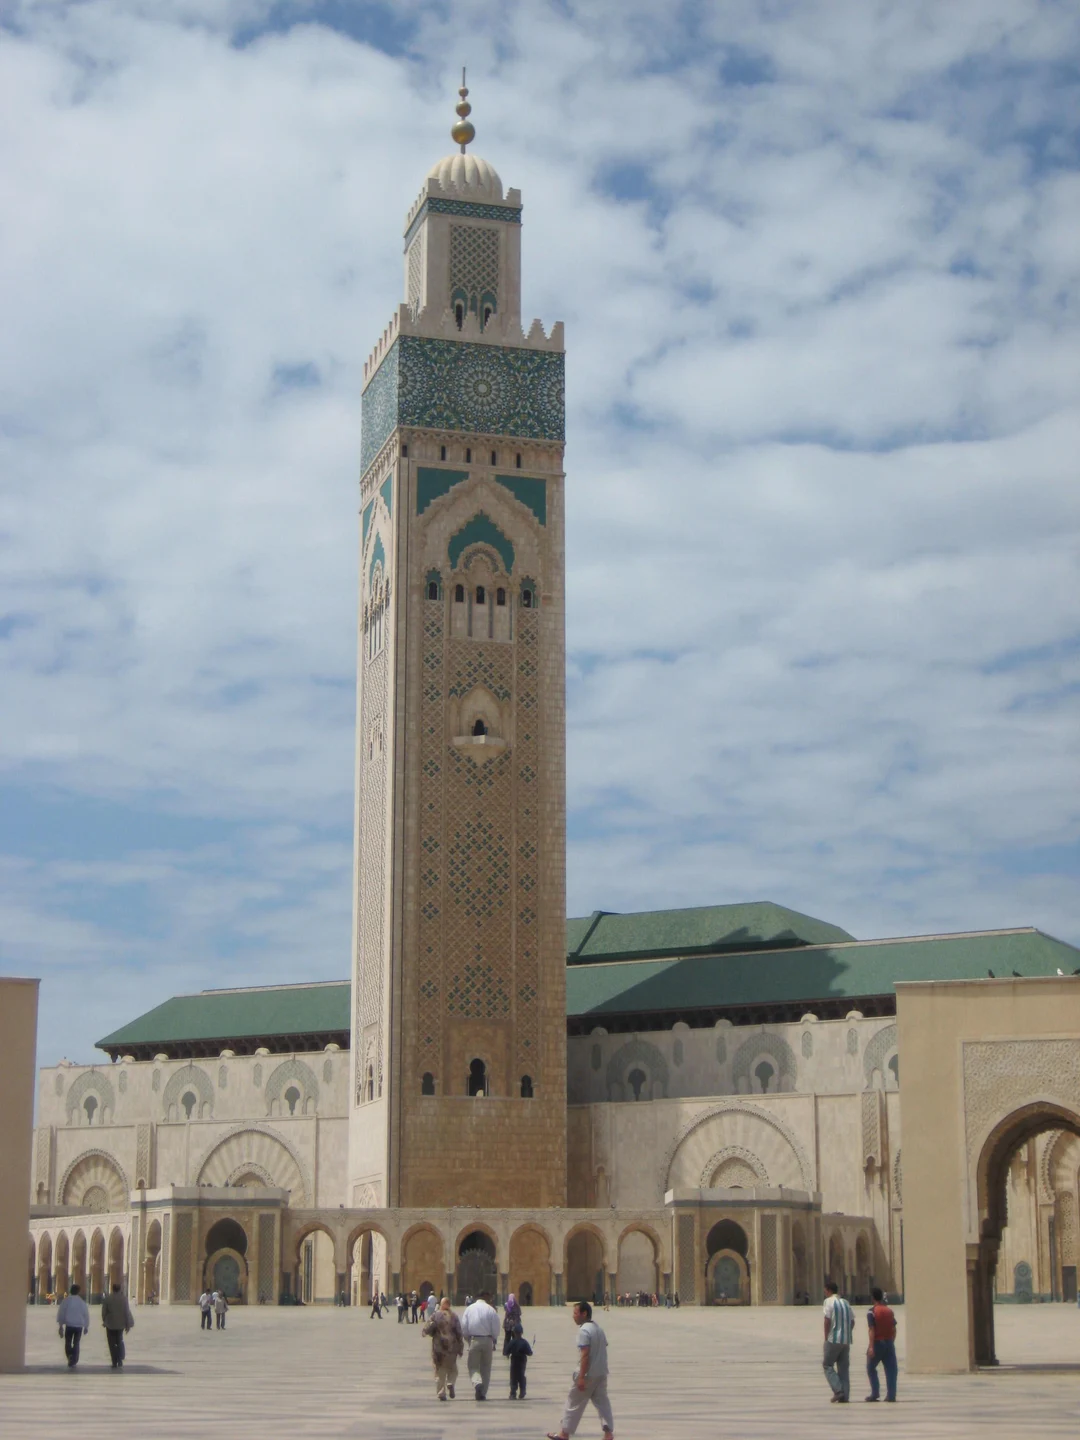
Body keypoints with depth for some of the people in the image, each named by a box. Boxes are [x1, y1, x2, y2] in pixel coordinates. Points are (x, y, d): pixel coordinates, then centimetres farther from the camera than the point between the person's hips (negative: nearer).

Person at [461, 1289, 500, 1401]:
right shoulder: (490, 1310, -4)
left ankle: (477, 1383, -24)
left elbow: (463, 1327, 2)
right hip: (487, 1340, 0)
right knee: (486, 1368, 12)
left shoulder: (469, 1308, 2)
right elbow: (495, 1328, -5)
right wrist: (494, 1342, 10)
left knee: (473, 1366, 5)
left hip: (474, 1340, 0)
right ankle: (483, 1393, 12)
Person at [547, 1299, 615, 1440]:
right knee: (602, 1402, 9)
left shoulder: (584, 1331, -17)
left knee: (574, 1403, 4)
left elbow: (585, 1354, -22)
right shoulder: (599, 1329, 12)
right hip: (601, 1373, 8)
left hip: (588, 1373, -8)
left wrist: (581, 1377, -22)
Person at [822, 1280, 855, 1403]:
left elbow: (827, 1321, -12)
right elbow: (852, 1321, 12)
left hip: (833, 1339, -6)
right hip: (846, 1340, 6)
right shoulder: (846, 1303, 13)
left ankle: (838, 1390, -9)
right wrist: (846, 1333, 14)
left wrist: (826, 1337, -3)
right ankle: (845, 1396, 6)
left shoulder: (829, 1301, -7)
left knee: (827, 1365, 5)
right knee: (843, 1368, 10)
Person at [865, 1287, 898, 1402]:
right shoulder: (889, 1310, 7)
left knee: (871, 1368, 11)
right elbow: (894, 1329, 9)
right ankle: (891, 1395, -1)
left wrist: (871, 1346, -17)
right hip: (889, 1343, 4)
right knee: (890, 1369, 4)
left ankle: (875, 1393, 5)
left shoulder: (872, 1311, -9)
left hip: (877, 1343, -4)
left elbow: (872, 1330, -15)